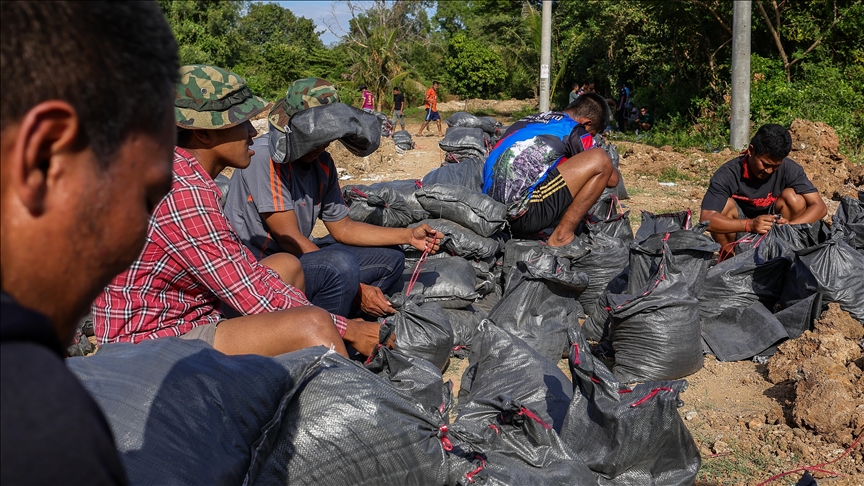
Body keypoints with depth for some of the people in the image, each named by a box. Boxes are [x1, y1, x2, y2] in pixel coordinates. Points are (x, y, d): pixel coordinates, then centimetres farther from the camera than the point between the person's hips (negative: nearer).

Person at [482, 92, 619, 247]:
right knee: (600, 160, -6)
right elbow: (612, 179, 7)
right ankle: (562, 237, -3)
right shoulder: (574, 131, 1)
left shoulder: (530, 119, 21)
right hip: (519, 216, -9)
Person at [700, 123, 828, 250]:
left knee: (792, 196, -21)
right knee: (726, 205, -29)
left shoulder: (789, 169, -16)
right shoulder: (728, 174, -23)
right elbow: (706, 218, -32)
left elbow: (819, 207, -16)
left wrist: (790, 226, -36)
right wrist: (749, 225, -46)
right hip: (740, 231, -2)